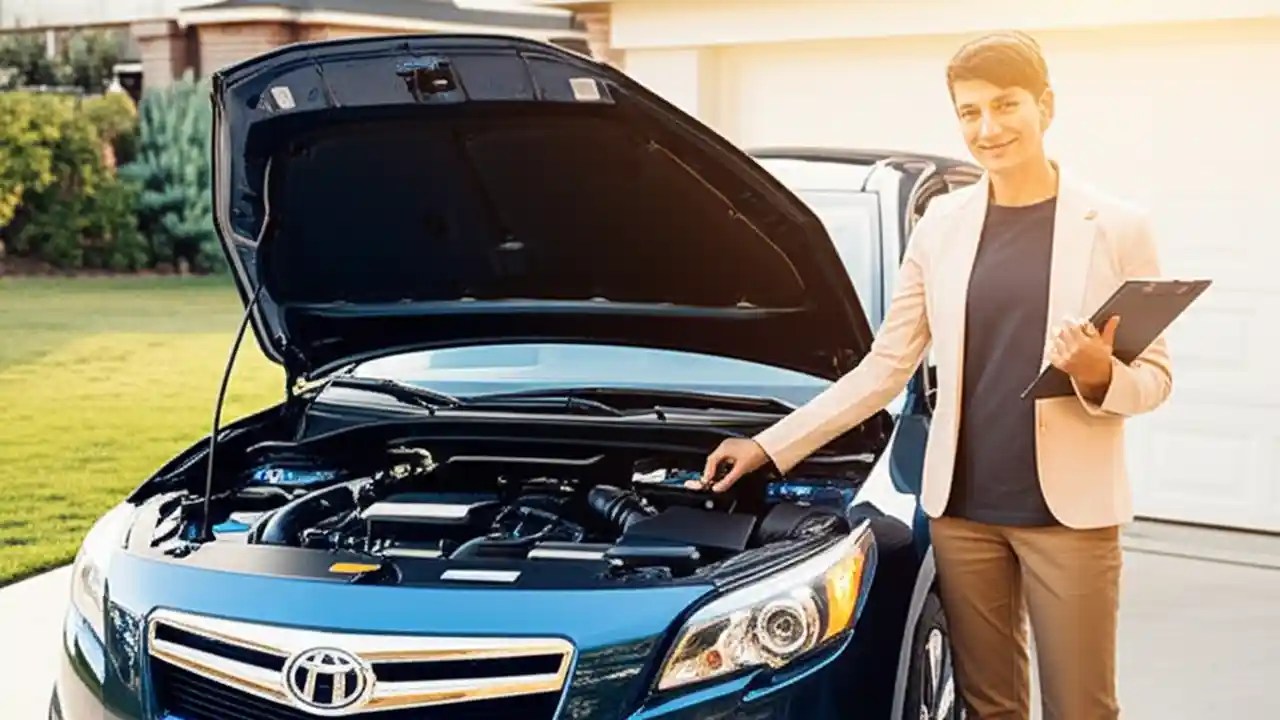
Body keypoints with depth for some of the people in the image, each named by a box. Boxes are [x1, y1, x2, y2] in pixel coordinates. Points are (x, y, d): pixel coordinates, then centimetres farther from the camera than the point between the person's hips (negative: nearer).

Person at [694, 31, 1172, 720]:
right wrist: (770, 446, 4)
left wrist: (1100, 377, -22)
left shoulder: (1116, 226, -3)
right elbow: (884, 367, 8)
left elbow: (1154, 379, 0)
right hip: (962, 506, 3)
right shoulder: (943, 223, 6)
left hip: (1069, 509, -3)